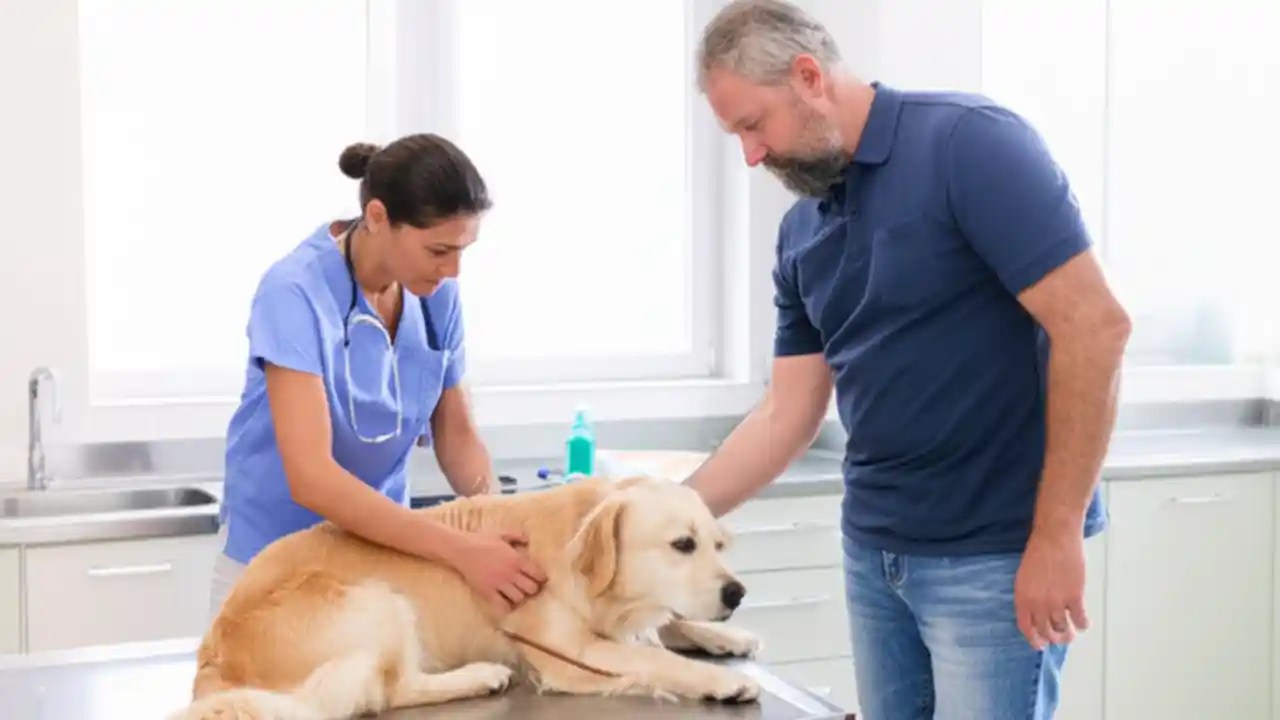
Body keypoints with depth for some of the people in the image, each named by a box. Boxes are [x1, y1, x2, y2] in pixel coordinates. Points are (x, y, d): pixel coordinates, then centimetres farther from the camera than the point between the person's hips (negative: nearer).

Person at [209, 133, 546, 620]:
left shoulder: (437, 295, -8)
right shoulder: (296, 293, -25)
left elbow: (455, 434, 1)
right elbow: (311, 478, -32)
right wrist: (461, 551, -36)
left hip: (385, 545, 4)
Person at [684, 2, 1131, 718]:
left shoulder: (971, 142, -14)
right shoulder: (801, 233, 8)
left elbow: (1095, 326, -18)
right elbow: (788, 413, 10)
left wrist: (1057, 536, -18)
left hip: (995, 554, -7)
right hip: (872, 550, 7)